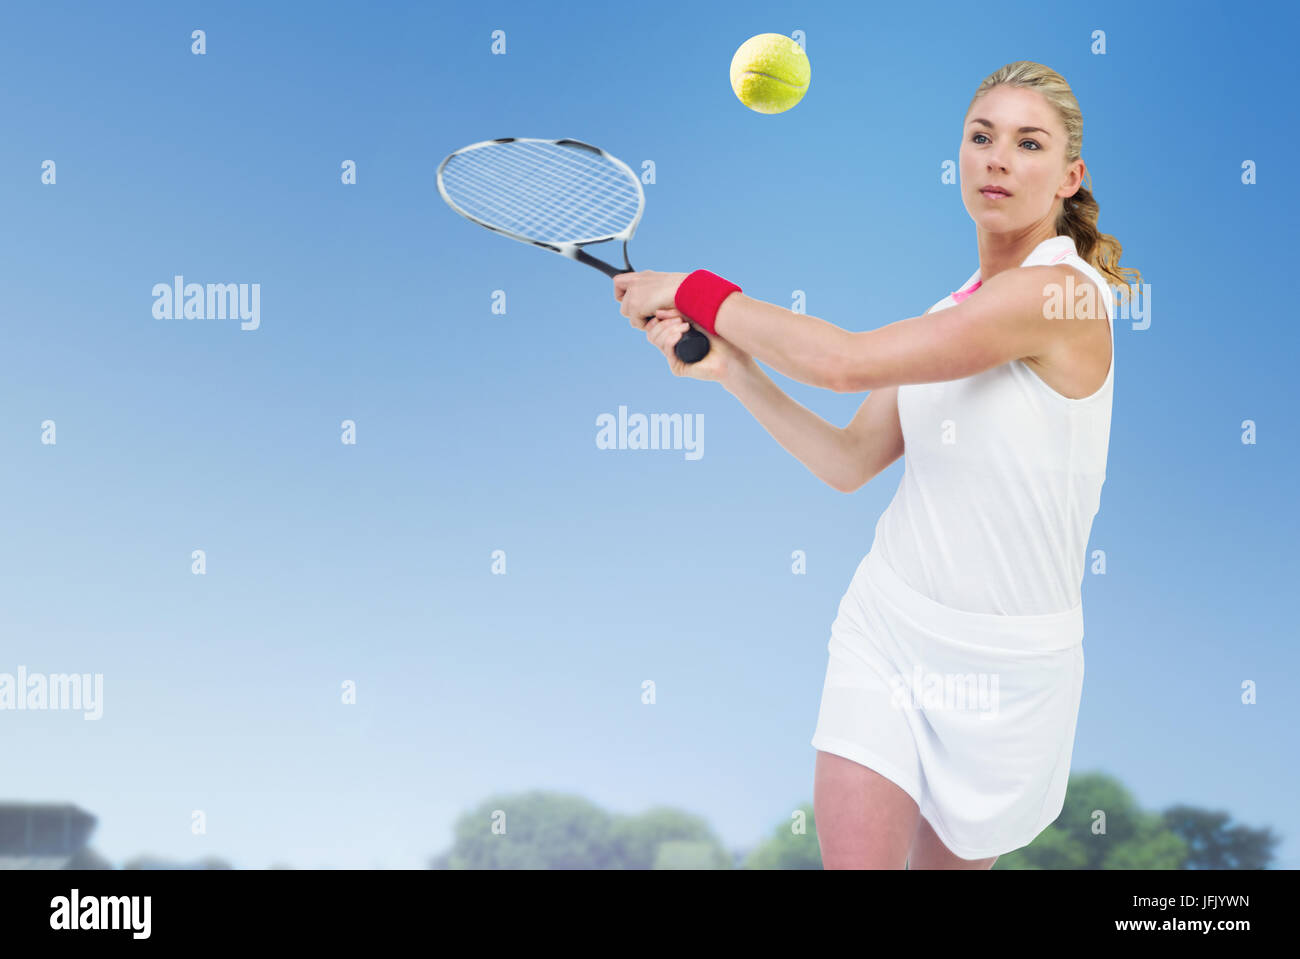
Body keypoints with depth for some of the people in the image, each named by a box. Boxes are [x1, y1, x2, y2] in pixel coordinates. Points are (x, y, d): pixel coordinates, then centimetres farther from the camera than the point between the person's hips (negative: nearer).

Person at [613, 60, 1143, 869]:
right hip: (884, 628, 5)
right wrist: (728, 366, -4)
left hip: (1004, 666, -5)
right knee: (854, 857, -4)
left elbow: (842, 361, -23)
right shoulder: (950, 313, 7)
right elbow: (849, 462, 8)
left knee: (946, 860, 10)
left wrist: (694, 291, -12)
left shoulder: (1062, 293, -18)